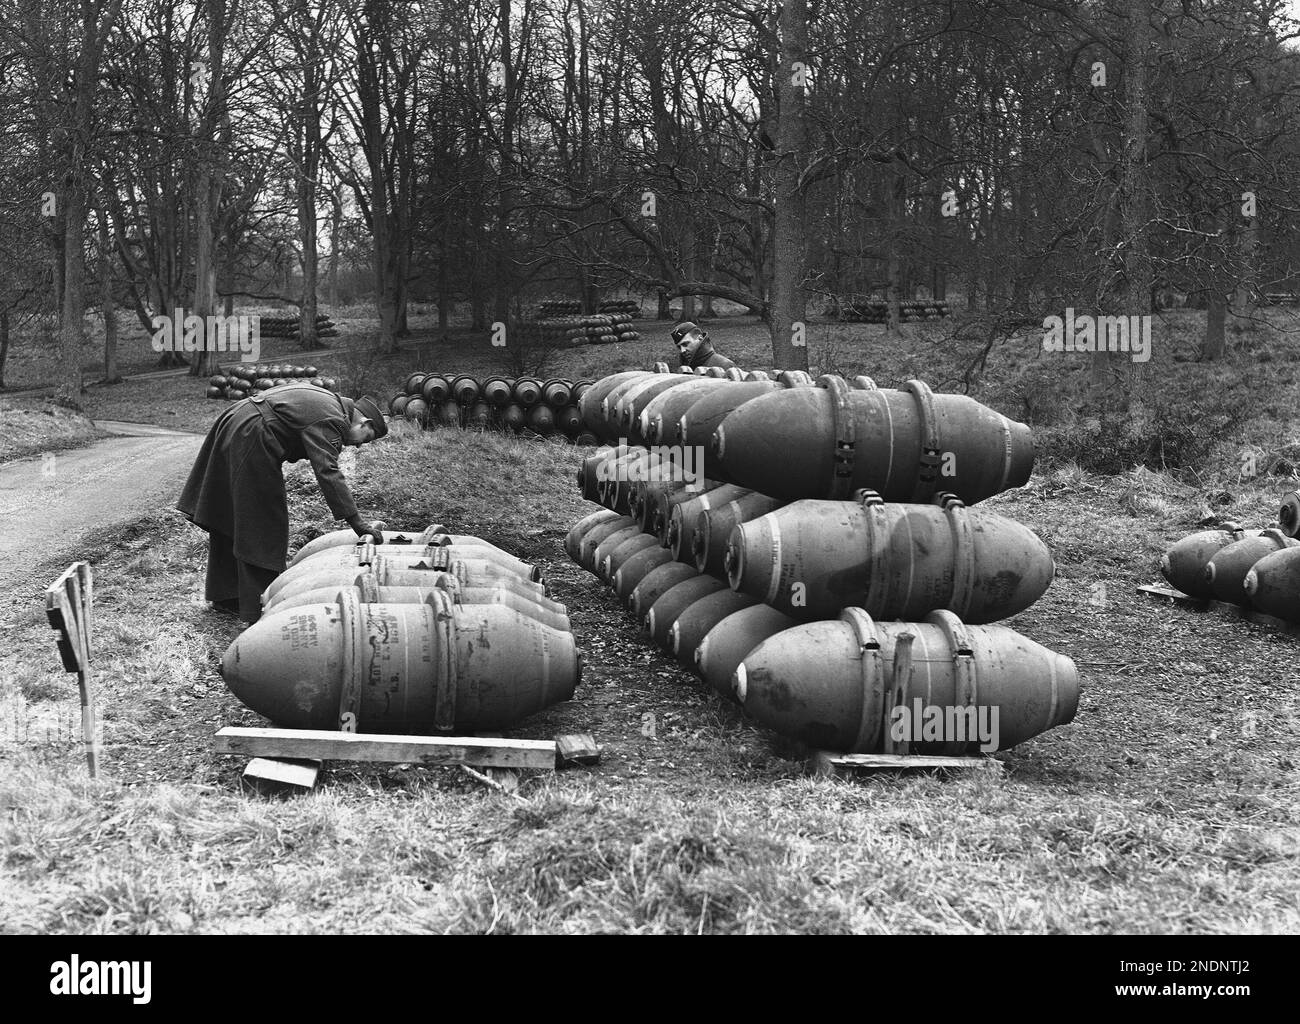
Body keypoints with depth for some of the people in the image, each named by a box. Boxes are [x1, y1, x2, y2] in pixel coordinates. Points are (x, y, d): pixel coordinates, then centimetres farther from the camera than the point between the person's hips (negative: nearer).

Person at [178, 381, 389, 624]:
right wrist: (358, 524, -27)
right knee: (262, 527, -4)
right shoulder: (330, 421, -15)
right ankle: (258, 608, 0)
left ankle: (224, 595, 32)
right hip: (249, 439, -11)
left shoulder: (328, 401, 15)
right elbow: (328, 473, -25)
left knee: (228, 518, 19)